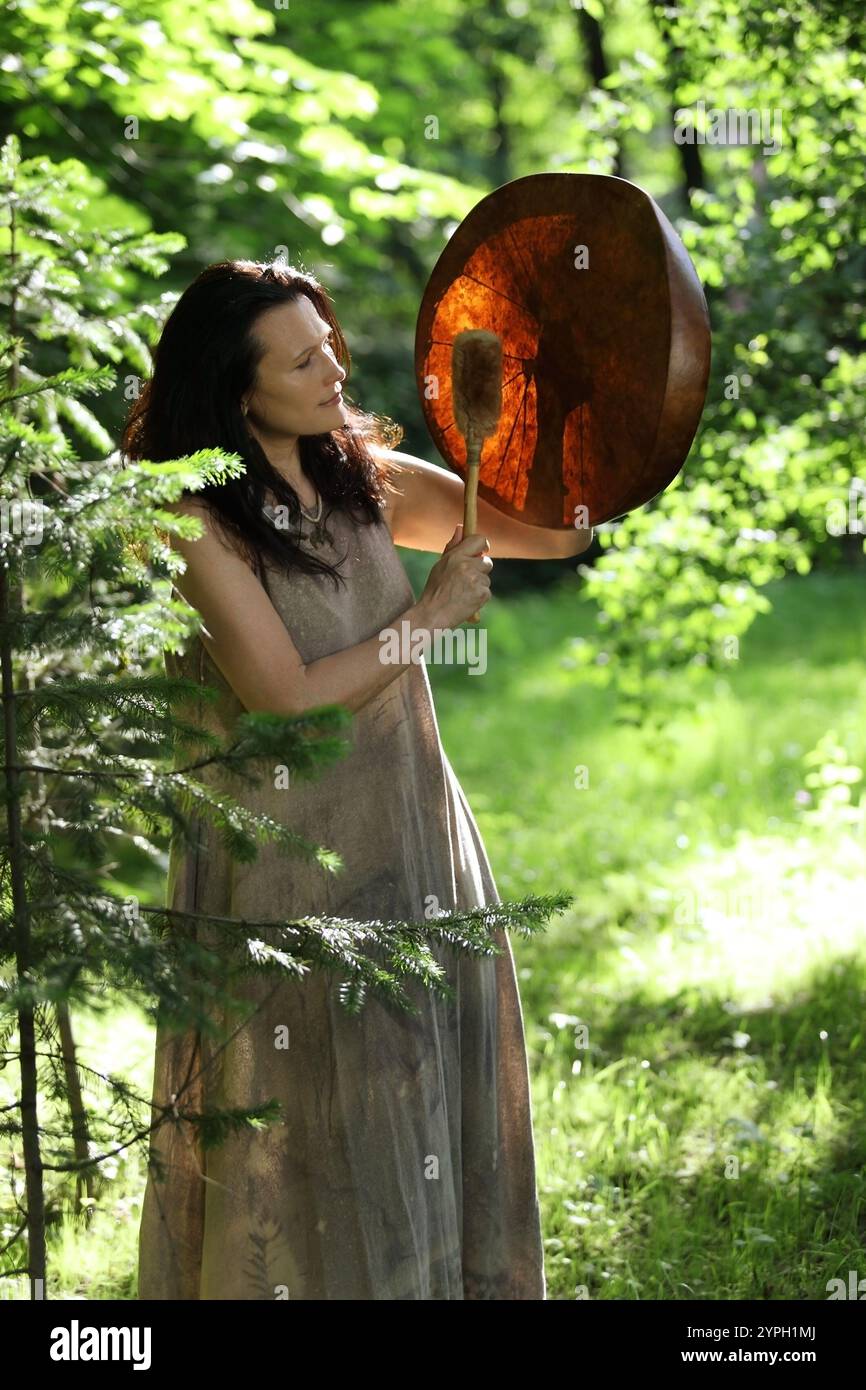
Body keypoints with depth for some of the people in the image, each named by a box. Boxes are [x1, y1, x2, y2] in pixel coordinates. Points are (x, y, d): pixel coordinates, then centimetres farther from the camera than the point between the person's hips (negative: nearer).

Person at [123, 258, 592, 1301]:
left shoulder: (363, 476, 4)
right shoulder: (197, 524, -15)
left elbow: (552, 529, 4)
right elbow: (291, 699, -19)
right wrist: (430, 616, -11)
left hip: (414, 845, 7)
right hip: (289, 868, -6)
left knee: (436, 1101, 14)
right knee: (319, 1136, 5)